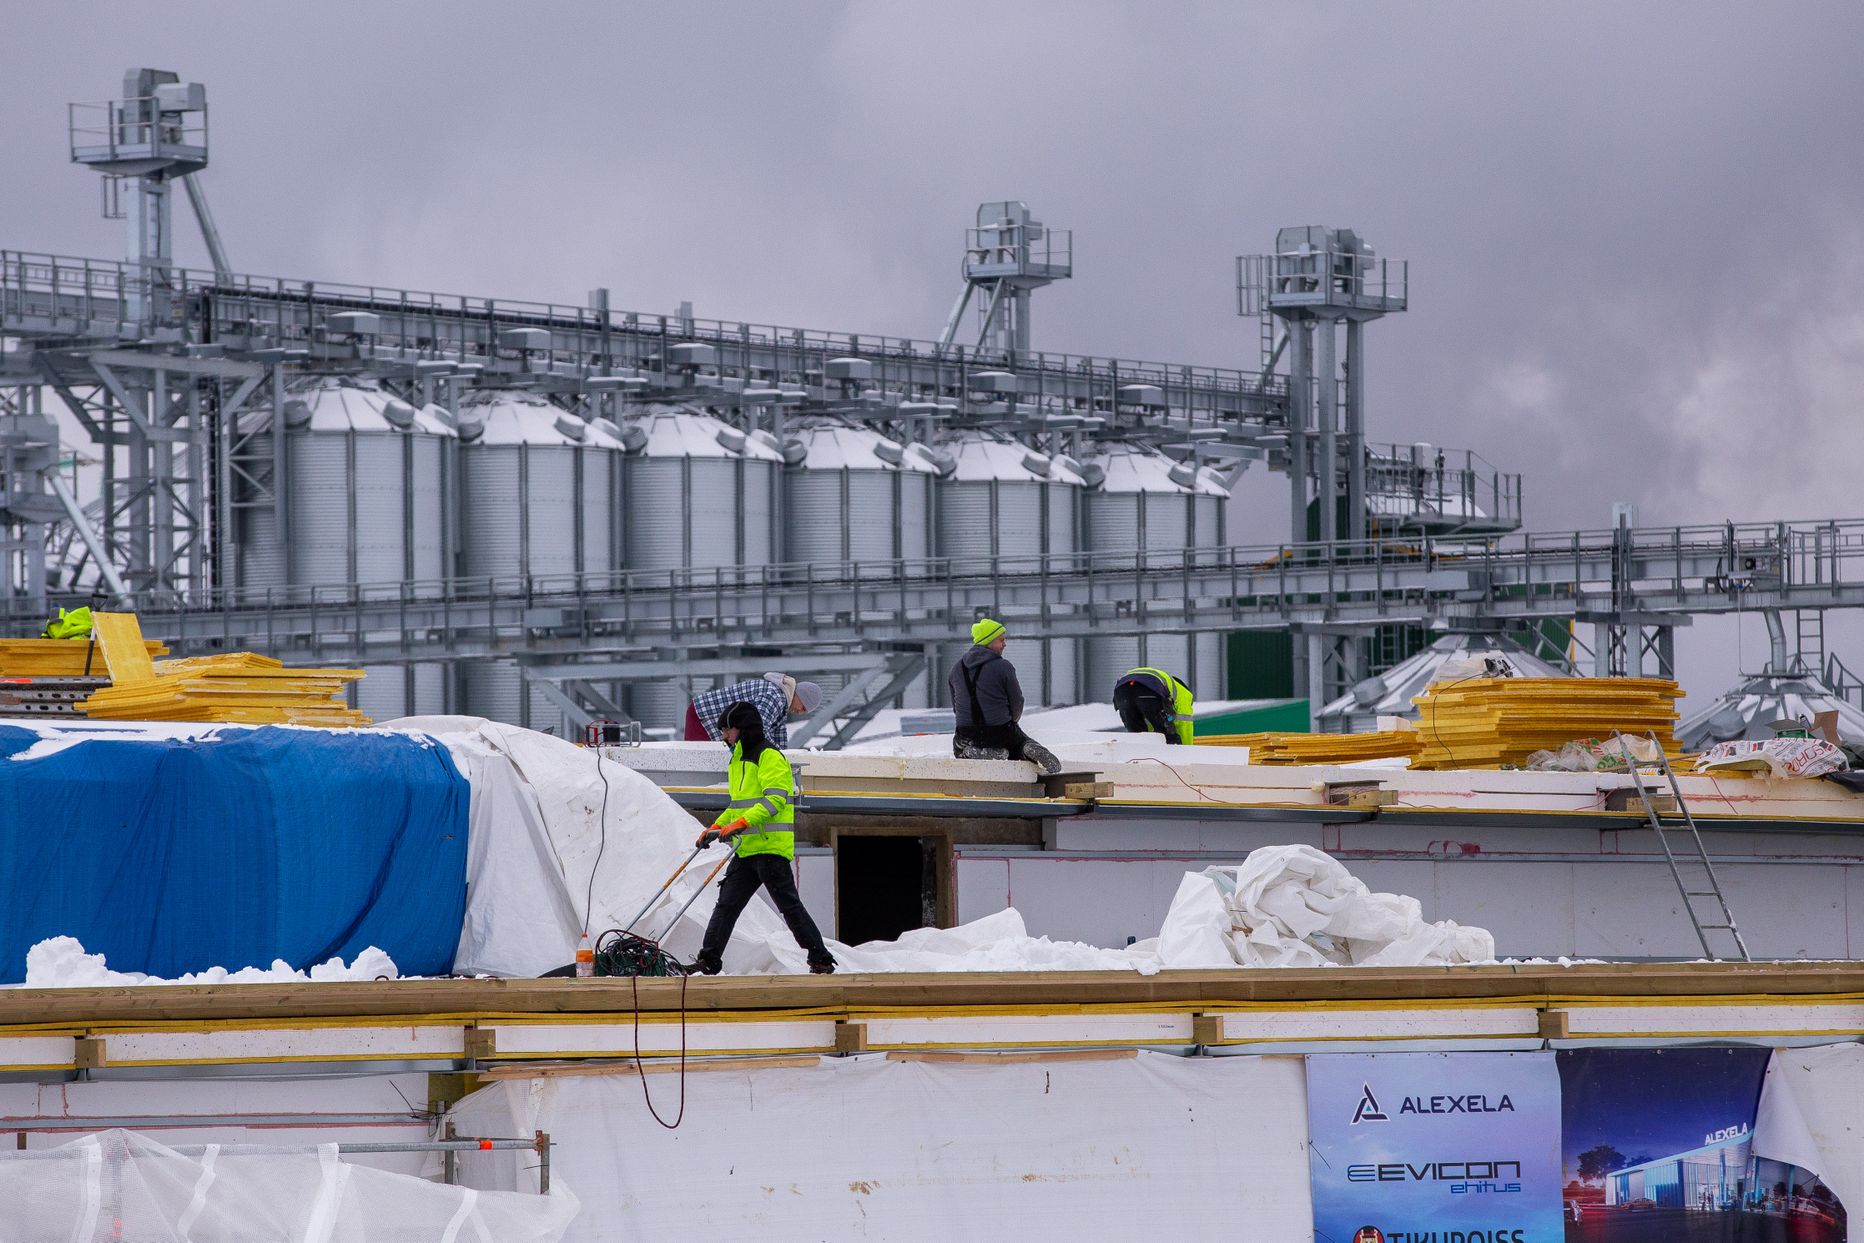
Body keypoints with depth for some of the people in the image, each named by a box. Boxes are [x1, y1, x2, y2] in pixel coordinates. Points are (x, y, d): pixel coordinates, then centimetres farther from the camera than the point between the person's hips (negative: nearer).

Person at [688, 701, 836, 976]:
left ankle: (821, 960, -2)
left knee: (789, 905, -7)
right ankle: (708, 961, 5)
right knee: (727, 904, 5)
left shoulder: (769, 756, -9)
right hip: (747, 848, 9)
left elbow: (775, 799, -20)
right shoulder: (740, 759, 20)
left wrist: (742, 823, -27)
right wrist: (716, 828, 18)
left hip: (771, 846, -9)